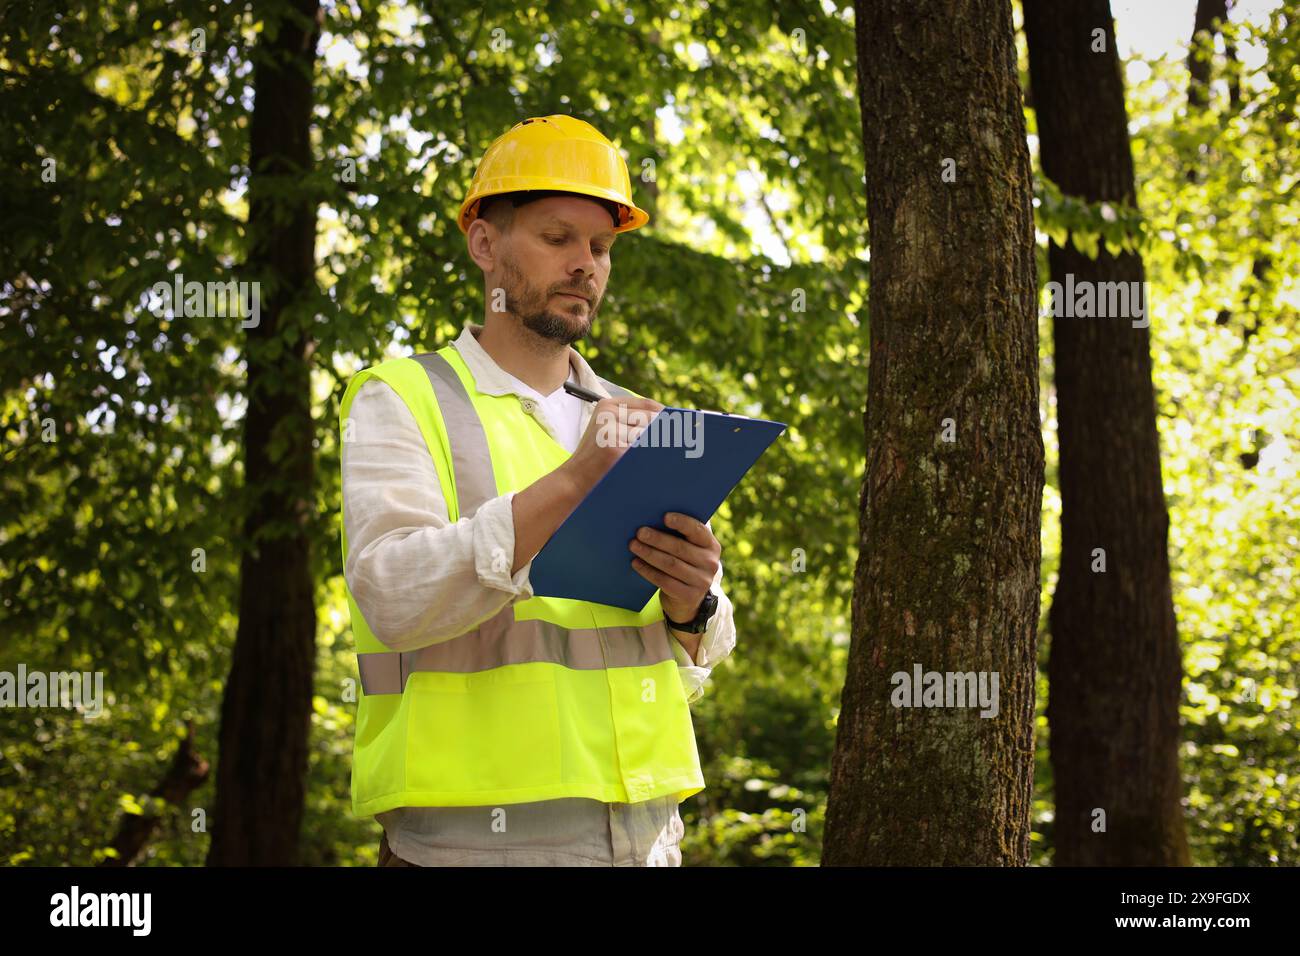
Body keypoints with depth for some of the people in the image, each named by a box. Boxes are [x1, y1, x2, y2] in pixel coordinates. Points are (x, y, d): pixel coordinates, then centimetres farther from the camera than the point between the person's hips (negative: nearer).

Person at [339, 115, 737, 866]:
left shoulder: (633, 424, 14)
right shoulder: (400, 402, 0)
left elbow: (702, 652, 11)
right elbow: (395, 597, -16)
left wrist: (692, 603, -13)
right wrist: (570, 484, -25)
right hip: (472, 838, -4)